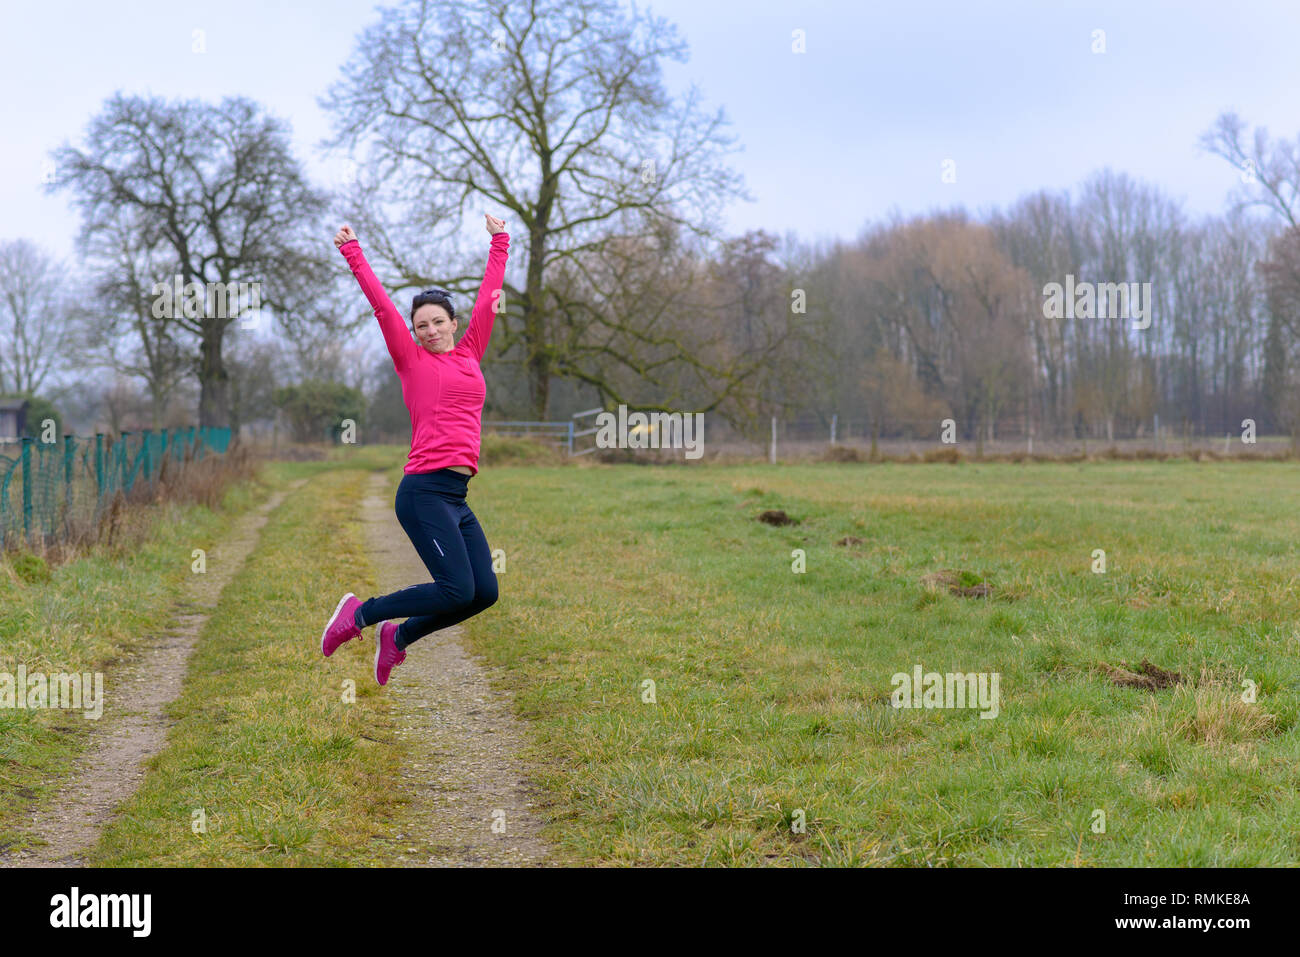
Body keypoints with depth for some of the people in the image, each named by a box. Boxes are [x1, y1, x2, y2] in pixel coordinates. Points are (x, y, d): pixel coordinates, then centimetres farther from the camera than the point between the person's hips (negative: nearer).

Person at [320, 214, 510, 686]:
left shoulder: (469, 355, 17)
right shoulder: (412, 360, 4)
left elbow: (488, 297, 25)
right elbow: (382, 305, 4)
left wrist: (499, 241, 31)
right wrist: (353, 253, 6)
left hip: (457, 499, 7)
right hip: (425, 490, -7)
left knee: (484, 593, 0)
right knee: (457, 589, -14)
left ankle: (399, 636, 18)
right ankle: (360, 613, 4)